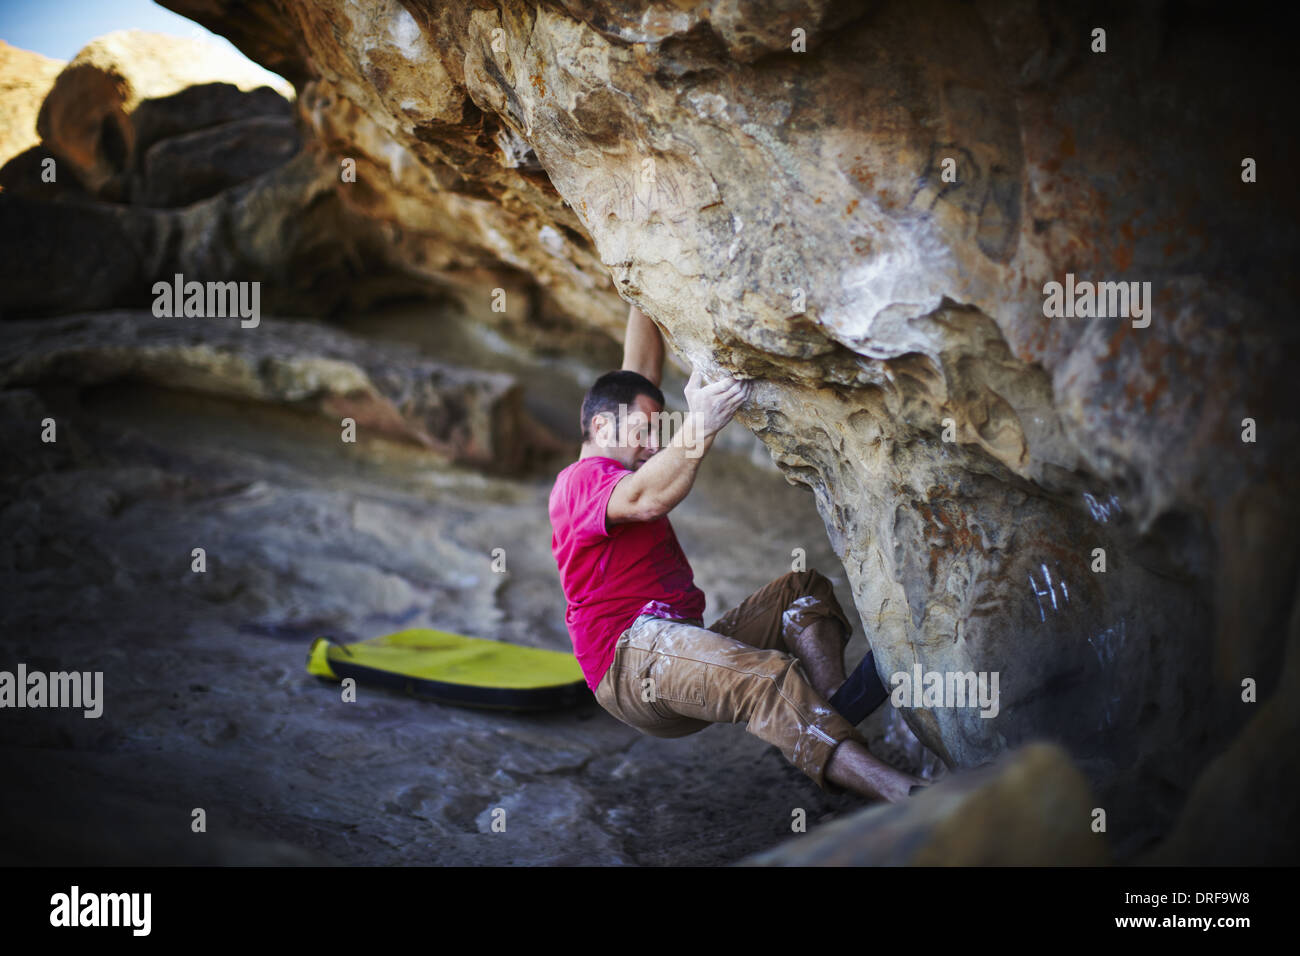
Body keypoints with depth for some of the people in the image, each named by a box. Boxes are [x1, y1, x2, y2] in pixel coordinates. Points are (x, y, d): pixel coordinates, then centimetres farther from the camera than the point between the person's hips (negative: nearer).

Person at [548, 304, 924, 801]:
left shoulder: (620, 467, 27)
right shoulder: (579, 481, -3)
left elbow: (642, 368, 27)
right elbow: (649, 500, -27)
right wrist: (698, 426, -36)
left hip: (681, 649, 11)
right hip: (631, 655, -11)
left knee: (802, 588, 6)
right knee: (765, 675, -35)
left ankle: (838, 701, -24)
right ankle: (897, 790, -53)